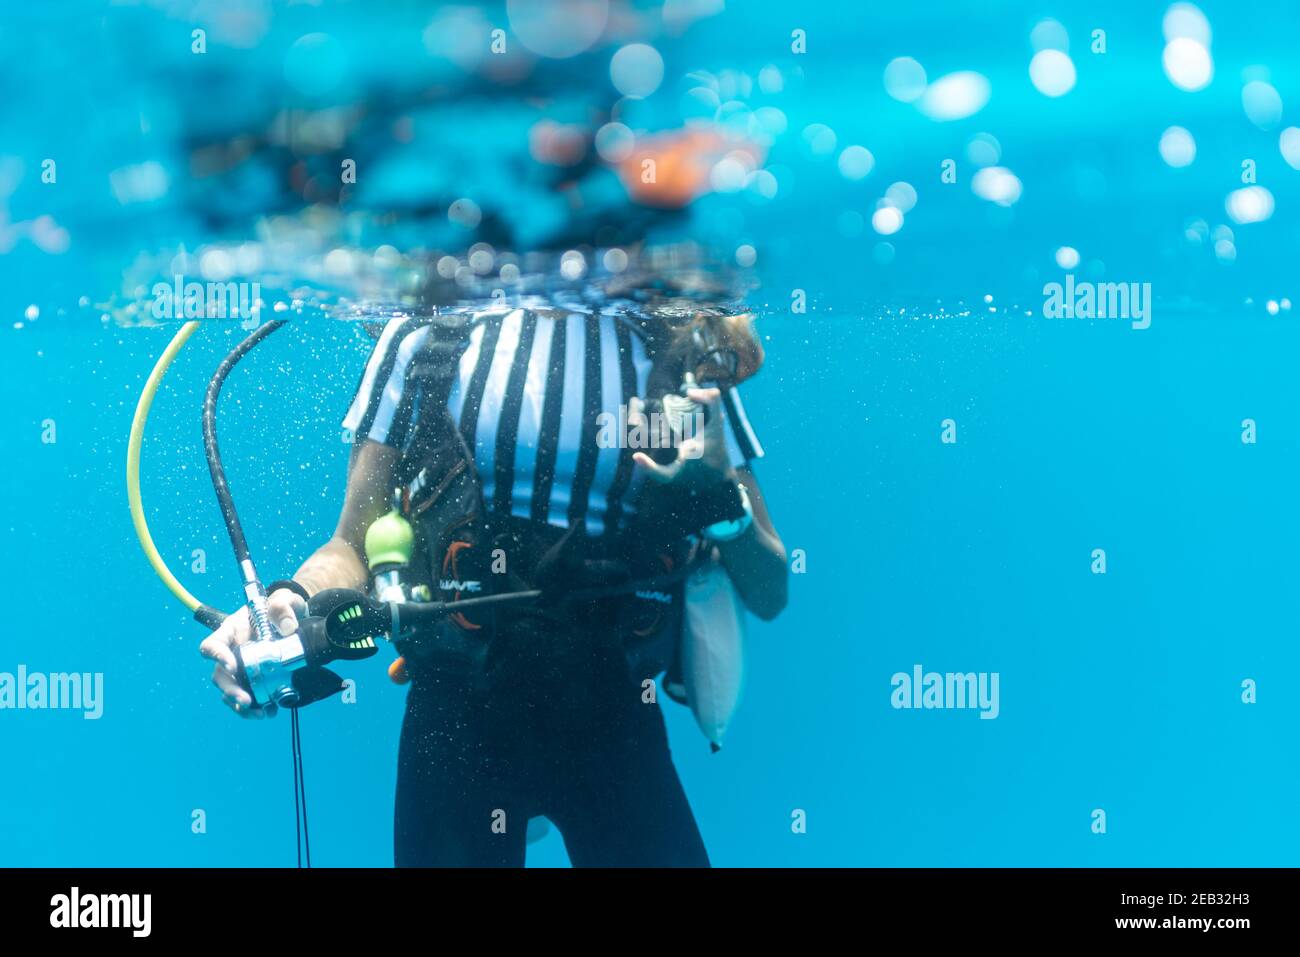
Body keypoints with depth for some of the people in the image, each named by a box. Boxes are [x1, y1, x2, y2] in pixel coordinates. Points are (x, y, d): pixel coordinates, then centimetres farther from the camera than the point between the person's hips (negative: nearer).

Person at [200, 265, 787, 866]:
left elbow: (768, 593, 2)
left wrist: (722, 495, -18)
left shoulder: (686, 351, 1)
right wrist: (290, 603, -21)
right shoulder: (427, 336, 0)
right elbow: (354, 546, 0)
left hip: (614, 714, 1)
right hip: (457, 709, 0)